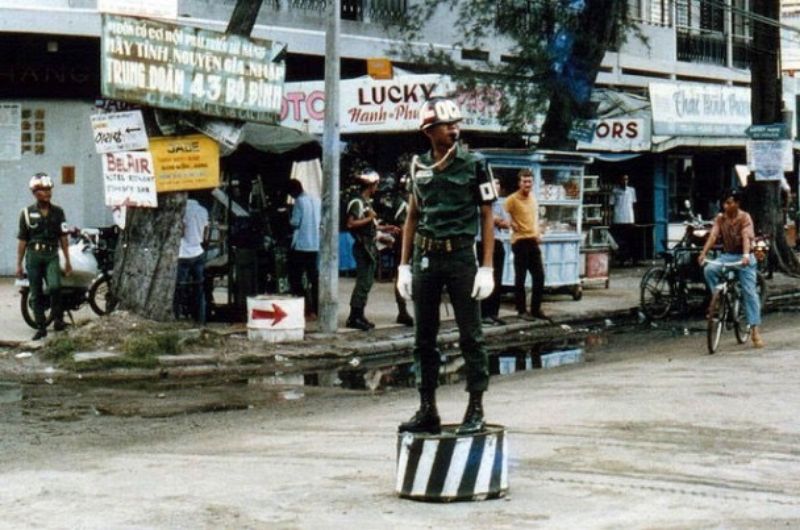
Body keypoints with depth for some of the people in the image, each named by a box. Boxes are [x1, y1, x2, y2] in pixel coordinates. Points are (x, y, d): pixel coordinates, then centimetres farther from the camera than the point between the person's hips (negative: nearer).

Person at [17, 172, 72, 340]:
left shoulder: (58, 212, 7)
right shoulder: (27, 213, 2)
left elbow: (63, 238, 9)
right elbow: (22, 240, 4)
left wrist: (67, 261, 6)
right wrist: (19, 264, 3)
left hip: (52, 255, 0)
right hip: (33, 256, 0)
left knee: (55, 286, -23)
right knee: (36, 294, 3)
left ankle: (58, 319, -8)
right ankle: (41, 328, 11)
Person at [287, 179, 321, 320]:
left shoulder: (299, 201, -10)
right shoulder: (316, 200, 9)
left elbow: (295, 222, -13)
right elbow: (321, 220, 14)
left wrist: (289, 220, 7)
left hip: (301, 245, -6)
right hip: (315, 245, 6)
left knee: (295, 277, 3)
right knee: (314, 278, 8)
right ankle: (315, 310, 7)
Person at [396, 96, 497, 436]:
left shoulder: (473, 165, -1)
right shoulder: (419, 167, 9)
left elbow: (487, 217, 0)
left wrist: (487, 267, -7)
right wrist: (404, 265, 11)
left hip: (461, 256, -4)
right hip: (425, 257, 4)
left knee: (470, 335, -1)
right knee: (424, 338, 7)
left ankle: (476, 410, 4)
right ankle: (427, 410, 14)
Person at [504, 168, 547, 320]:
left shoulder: (533, 199, 13)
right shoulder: (512, 199, -10)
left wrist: (538, 233, 15)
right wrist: (511, 224, -23)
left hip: (533, 241, 7)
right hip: (520, 241, -7)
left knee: (539, 276, 7)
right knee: (520, 277, -1)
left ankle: (536, 309, 16)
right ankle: (521, 310, 6)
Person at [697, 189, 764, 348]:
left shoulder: (744, 217, -11)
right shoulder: (720, 218, 1)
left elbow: (746, 237, -26)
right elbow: (713, 236, -11)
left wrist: (746, 255, -43)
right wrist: (703, 253, -26)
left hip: (744, 258, -4)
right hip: (727, 256, 4)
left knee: (749, 292, -9)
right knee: (709, 269, -27)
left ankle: (755, 331, -9)